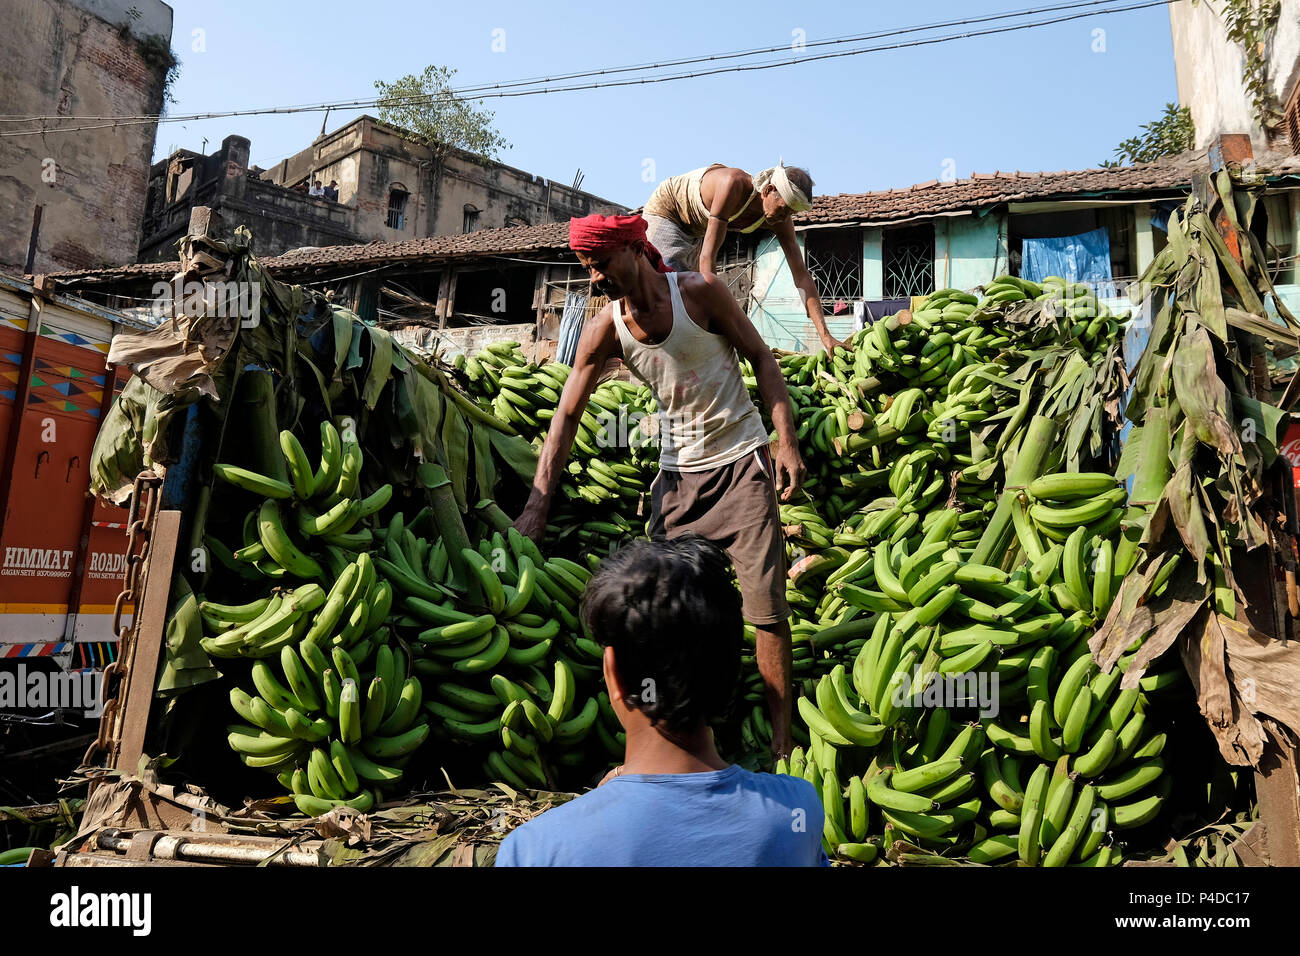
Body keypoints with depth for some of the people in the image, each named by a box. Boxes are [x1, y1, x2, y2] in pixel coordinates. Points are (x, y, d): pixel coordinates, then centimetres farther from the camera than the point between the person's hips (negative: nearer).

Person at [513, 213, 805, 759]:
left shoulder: (699, 292, -10)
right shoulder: (603, 330, -3)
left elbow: (761, 358, -3)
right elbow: (567, 415, -3)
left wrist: (786, 441, -12)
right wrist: (537, 505, -8)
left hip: (741, 461, -3)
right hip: (678, 472, 3)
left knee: (766, 605, -5)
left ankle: (782, 744, 7)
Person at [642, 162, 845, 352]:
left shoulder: (780, 221, -21)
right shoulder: (734, 184, -41)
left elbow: (801, 275, -23)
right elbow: (708, 255, -44)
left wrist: (825, 335, -32)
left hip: (695, 230, 7)